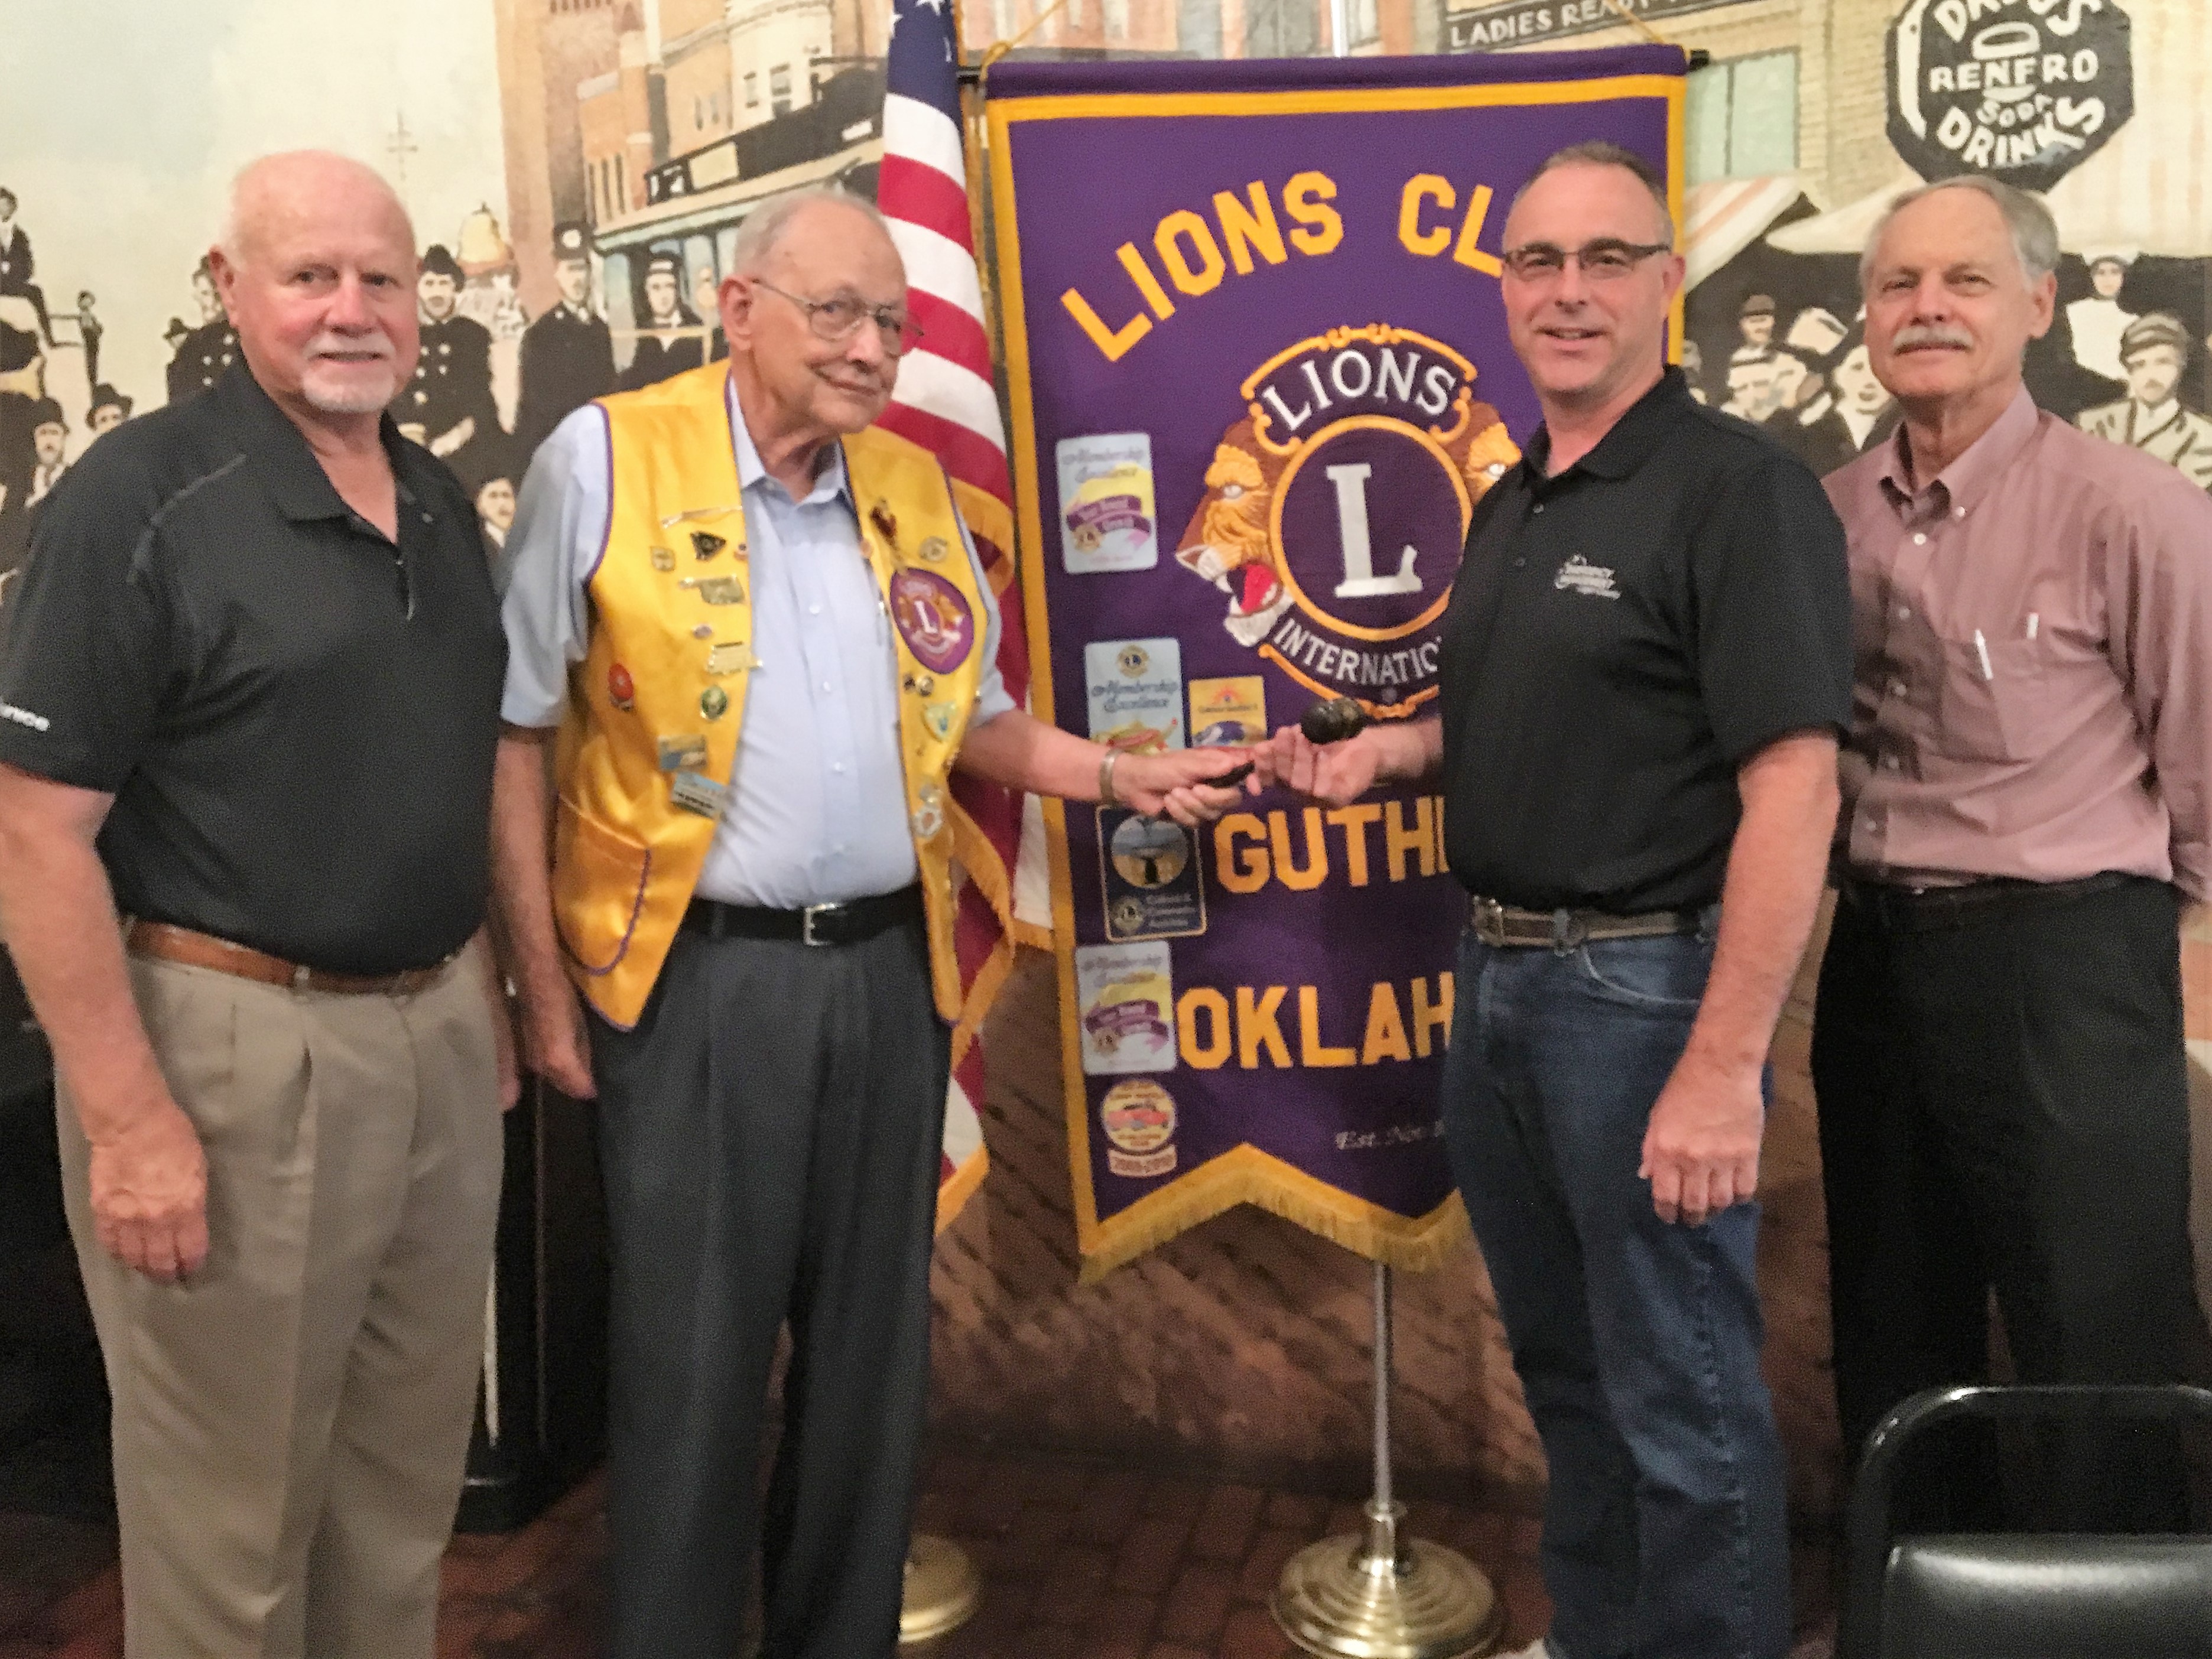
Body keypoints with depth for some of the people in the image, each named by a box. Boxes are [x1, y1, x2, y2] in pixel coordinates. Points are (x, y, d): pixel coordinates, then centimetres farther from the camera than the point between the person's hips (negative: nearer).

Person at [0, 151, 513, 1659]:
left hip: (436, 1038, 7)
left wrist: (484, 1003, 14)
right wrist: (127, 1120, -19)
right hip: (236, 1047, -6)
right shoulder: (140, 498, -12)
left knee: (409, 1493, 20)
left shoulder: (441, 506, 10)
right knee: (232, 1521, 11)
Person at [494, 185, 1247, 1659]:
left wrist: (1123, 777, 1)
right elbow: (515, 736, -4)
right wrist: (545, 988, -7)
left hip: (890, 969, 5)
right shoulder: (606, 460, -6)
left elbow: (978, 723, 17)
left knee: (872, 1344, 15)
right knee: (695, 1361, 6)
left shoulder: (916, 486, 9)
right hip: (699, 978, -4)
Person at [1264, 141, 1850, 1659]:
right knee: (1562, 1363, 21)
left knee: (1681, 1402, 5)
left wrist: (1725, 1067, -25)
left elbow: (1792, 790, -21)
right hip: (1498, 974, 8)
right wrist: (1386, 749, 5)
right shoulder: (1513, 505, 13)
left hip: (1646, 986, -8)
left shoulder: (1739, 487, -13)